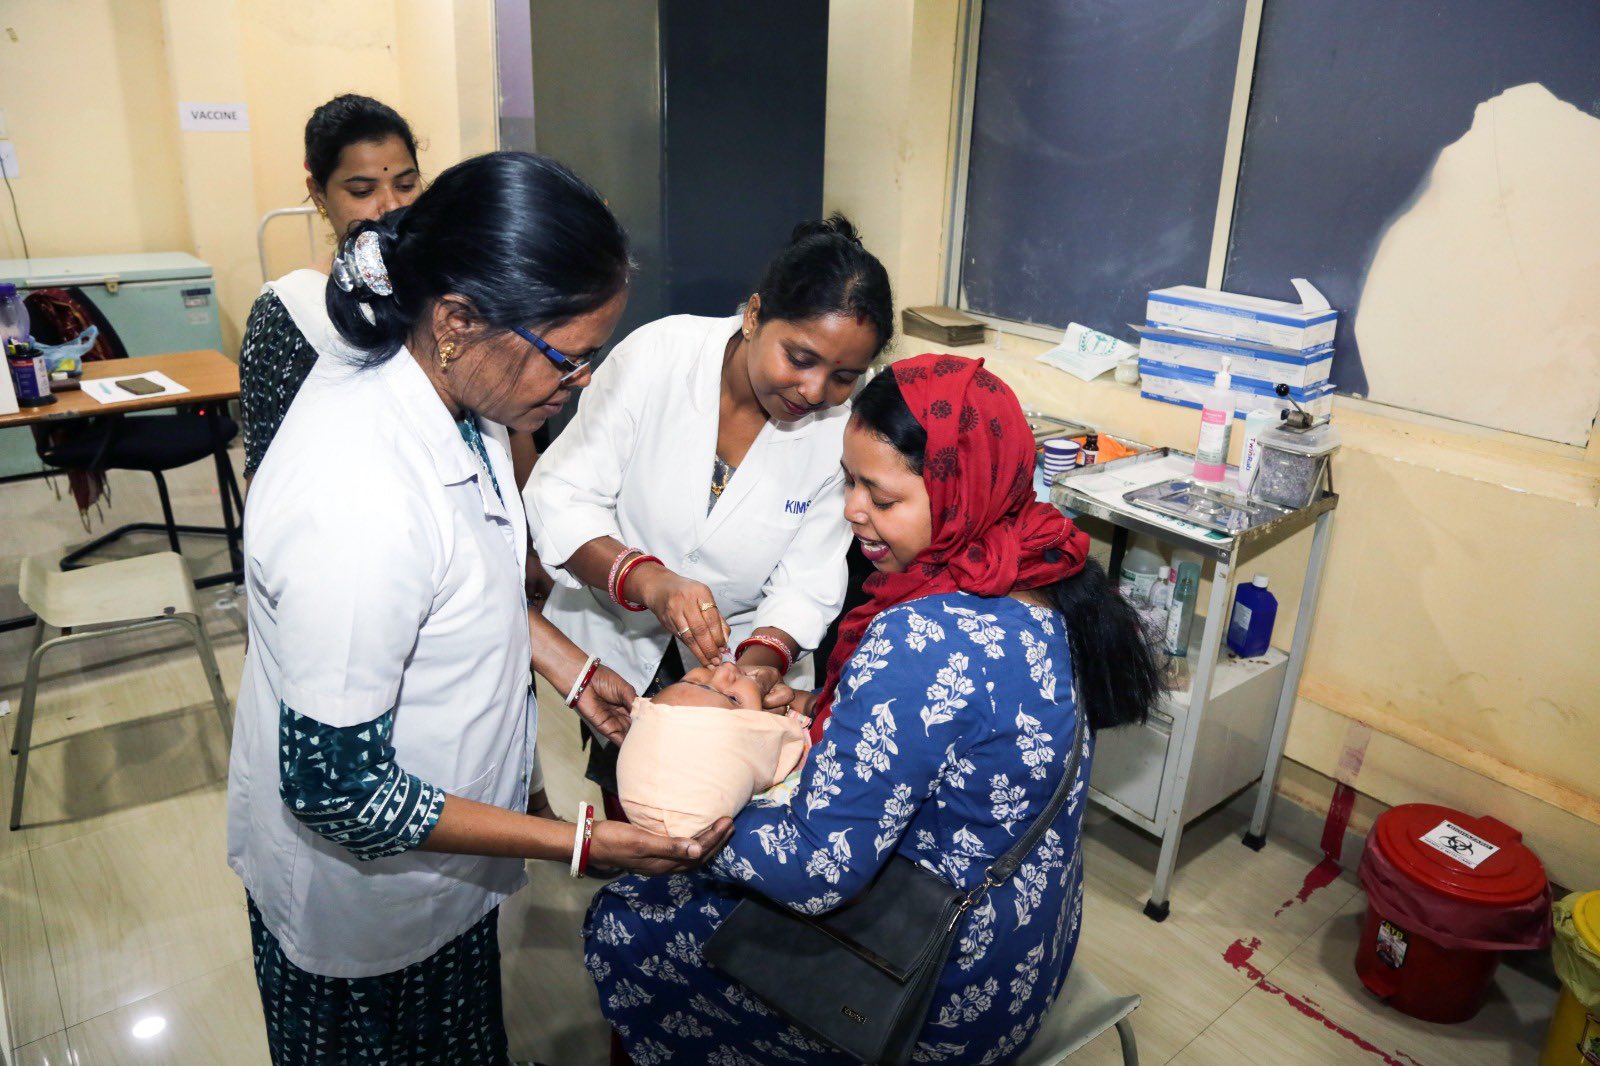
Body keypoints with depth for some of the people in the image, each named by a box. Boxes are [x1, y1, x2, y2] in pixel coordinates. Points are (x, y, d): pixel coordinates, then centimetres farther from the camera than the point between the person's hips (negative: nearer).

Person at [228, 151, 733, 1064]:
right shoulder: (357, 509, -40)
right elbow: (338, 792, -30)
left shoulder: (436, 381, -13)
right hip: (364, 879, -7)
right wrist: (579, 843, -26)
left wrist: (572, 668, -2)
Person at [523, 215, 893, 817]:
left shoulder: (841, 429, -16)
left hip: (731, 656, 1)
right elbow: (559, 495, -23)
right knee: (627, 817, 18)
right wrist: (649, 581, -39)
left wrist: (761, 661, -32)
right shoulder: (659, 354, -22)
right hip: (612, 640, 0)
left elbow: (806, 586, -12)